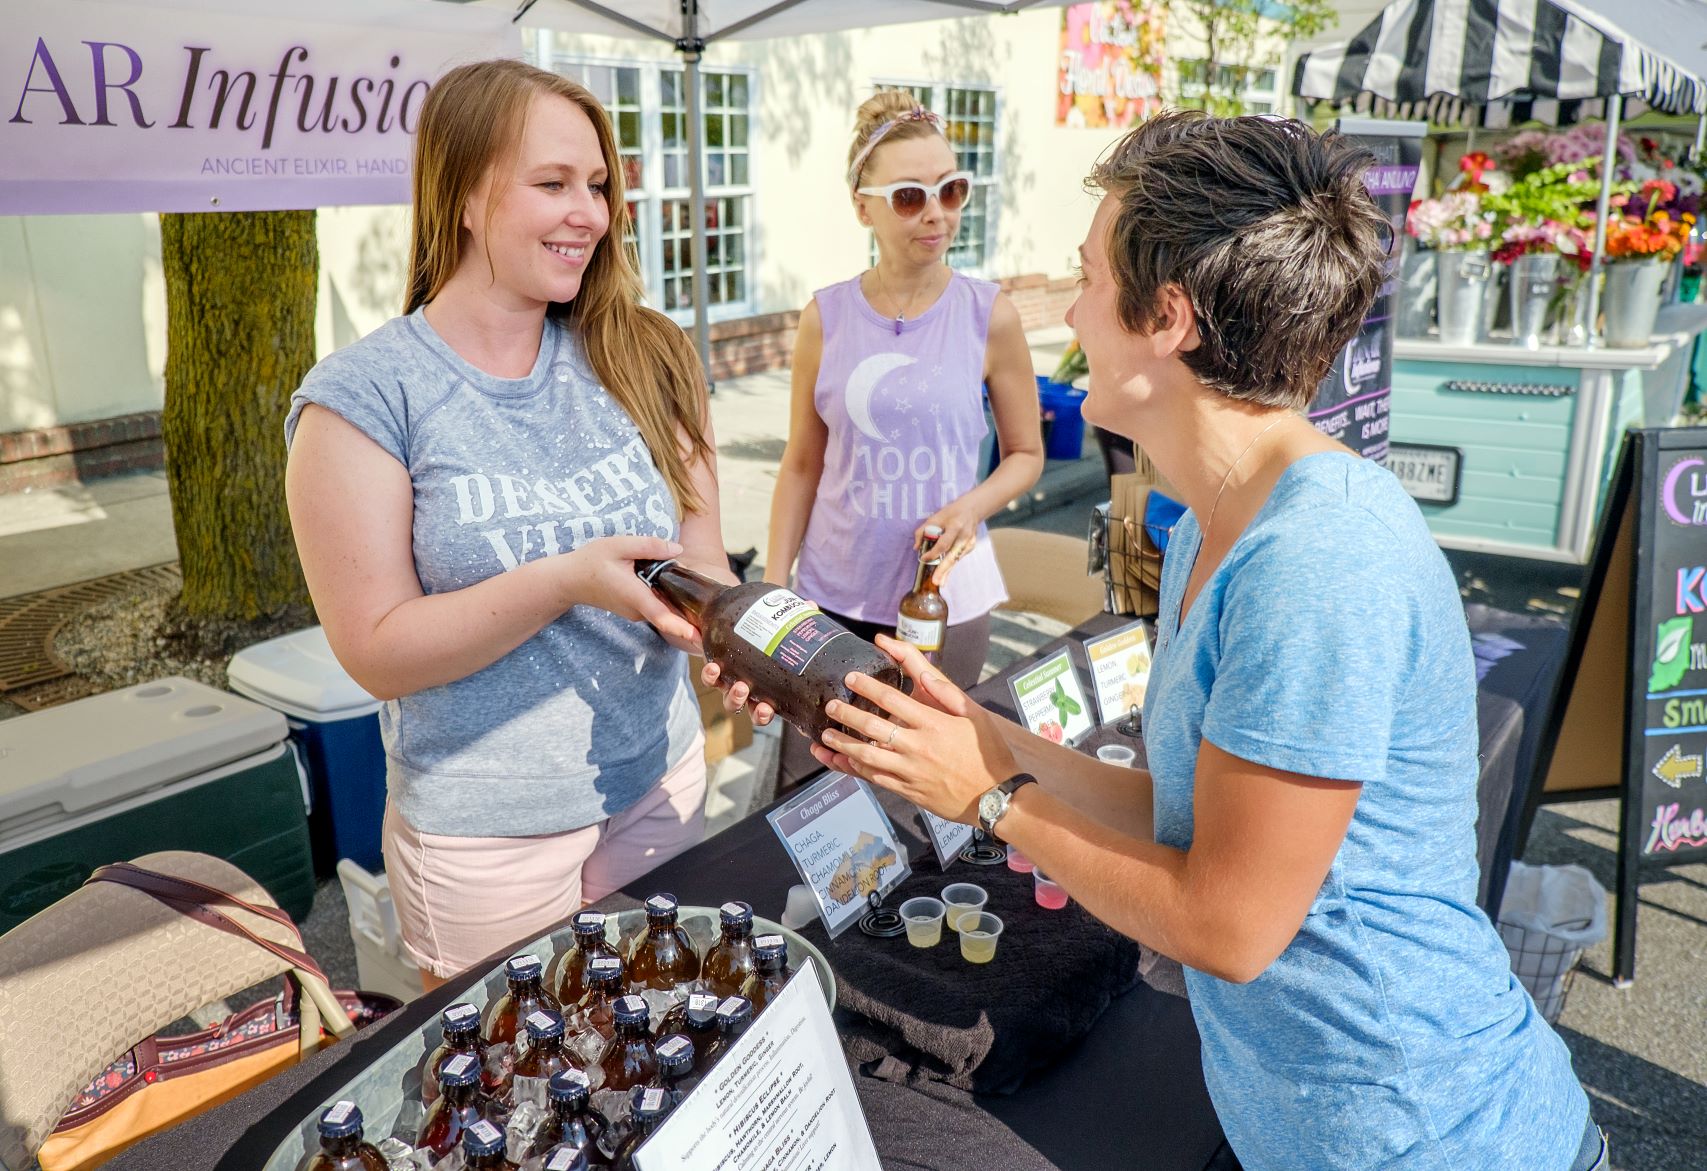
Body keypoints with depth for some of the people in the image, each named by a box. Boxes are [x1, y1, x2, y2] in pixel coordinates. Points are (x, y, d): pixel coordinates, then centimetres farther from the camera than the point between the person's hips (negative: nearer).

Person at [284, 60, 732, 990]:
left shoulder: (635, 359, -1)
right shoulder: (365, 397, -12)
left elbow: (696, 540, 1)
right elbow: (379, 651, -14)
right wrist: (566, 579, -27)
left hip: (660, 782, 4)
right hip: (487, 832, -3)